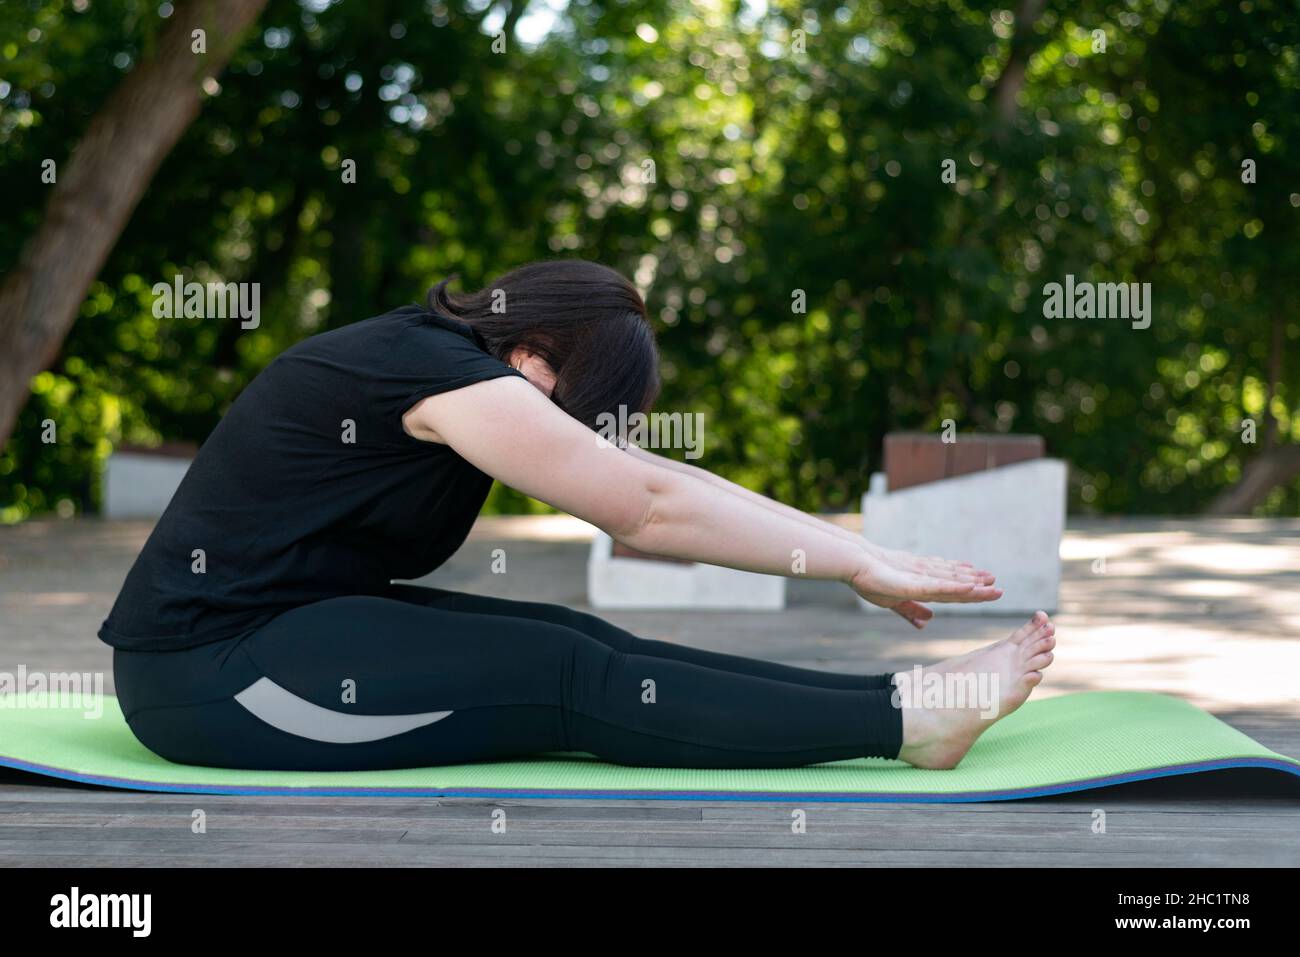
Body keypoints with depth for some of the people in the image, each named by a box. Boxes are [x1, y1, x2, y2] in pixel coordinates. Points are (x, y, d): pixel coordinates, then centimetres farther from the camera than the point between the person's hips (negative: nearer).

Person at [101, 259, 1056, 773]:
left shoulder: (456, 362, 9)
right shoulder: (445, 375, -19)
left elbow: (647, 478, 7)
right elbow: (651, 508, -19)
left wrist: (859, 551, 3)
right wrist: (860, 565, -15)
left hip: (279, 624, 9)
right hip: (213, 672, -9)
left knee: (579, 642, -7)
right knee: (573, 680, -17)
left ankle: (895, 698, -11)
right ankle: (908, 721, -18)